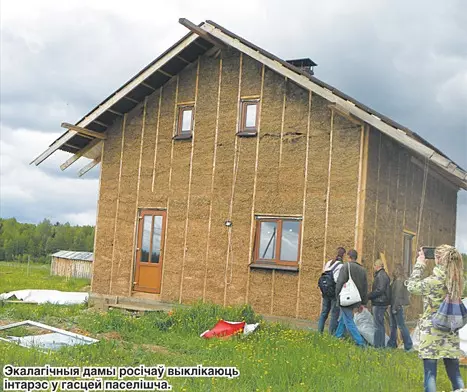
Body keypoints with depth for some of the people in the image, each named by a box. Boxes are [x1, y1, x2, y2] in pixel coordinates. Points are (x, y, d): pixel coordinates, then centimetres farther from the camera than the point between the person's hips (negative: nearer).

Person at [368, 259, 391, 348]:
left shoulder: (380, 275, -16)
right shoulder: (384, 275, 16)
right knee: (380, 325, 16)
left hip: (379, 304, -11)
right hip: (381, 303, 11)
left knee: (378, 325, -5)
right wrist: (370, 295, 12)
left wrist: (368, 296, -16)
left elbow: (379, 290, -24)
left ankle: (378, 345, -2)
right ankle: (381, 345, 23)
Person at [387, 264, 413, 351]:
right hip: (394, 306, 10)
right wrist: (392, 307, 14)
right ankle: (392, 344, 25)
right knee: (393, 325, 16)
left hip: (398, 306, -10)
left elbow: (398, 295, -20)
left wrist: (395, 308, -19)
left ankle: (409, 345, 2)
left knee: (401, 326, -4)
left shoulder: (399, 281, -16)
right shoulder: (396, 280, 12)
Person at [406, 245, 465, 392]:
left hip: (431, 331, -5)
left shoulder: (434, 281, -16)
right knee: (454, 373, 12)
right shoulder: (458, 280, 0)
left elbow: (411, 286, -2)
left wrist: (419, 265, 6)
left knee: (430, 373, -1)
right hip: (451, 331, 6)